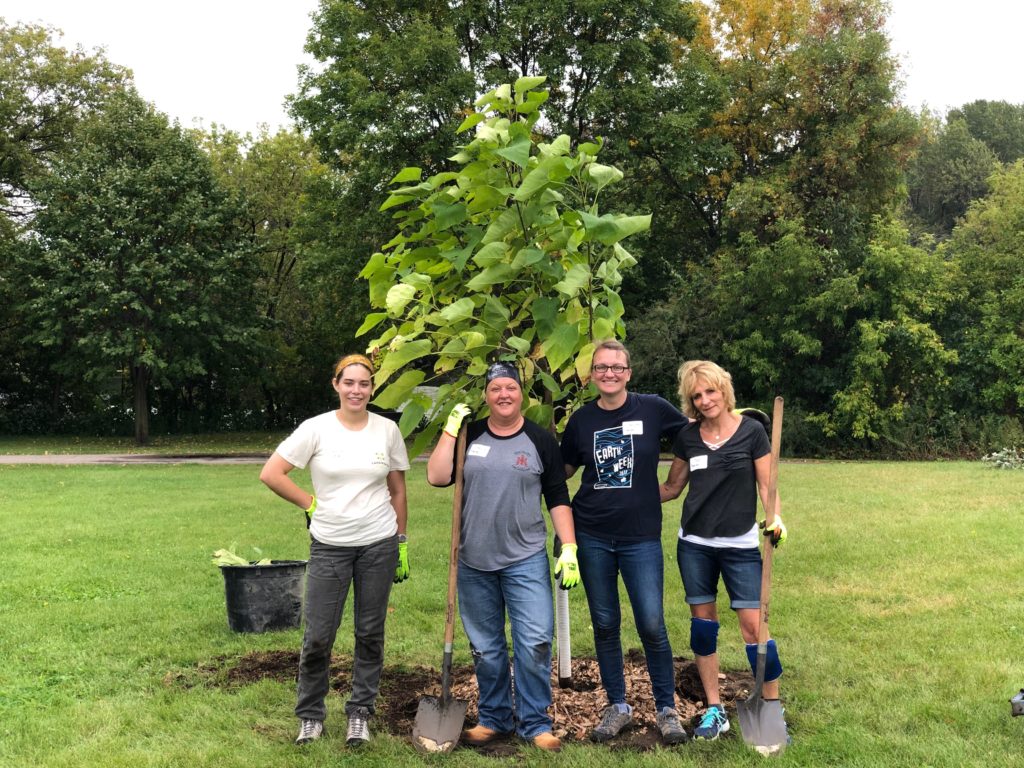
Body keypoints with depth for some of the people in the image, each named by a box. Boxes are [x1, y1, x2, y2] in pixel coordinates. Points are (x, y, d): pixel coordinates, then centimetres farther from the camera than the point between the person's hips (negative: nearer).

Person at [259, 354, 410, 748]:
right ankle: (310, 715, 20)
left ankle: (360, 713, 22)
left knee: (370, 633, 8)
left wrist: (402, 543, 9)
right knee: (318, 636, 2)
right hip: (329, 545, -1)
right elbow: (270, 473, -6)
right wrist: (310, 503, -3)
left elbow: (398, 490, 9)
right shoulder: (317, 428, -6)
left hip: (378, 543, 2)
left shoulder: (387, 430, 1)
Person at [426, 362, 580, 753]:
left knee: (535, 642, -7)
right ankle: (494, 718, 27)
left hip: (526, 561, -2)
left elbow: (558, 498, 2)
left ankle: (535, 723, 8)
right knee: (485, 647, 11)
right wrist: (450, 430, -9)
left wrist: (569, 548, -5)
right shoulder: (470, 436, 4)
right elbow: (436, 477, -7)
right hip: (474, 563, 2)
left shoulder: (541, 440, 1)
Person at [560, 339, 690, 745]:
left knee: (652, 626, -2)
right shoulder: (581, 419, 3)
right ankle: (617, 706, 25)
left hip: (641, 536, -2)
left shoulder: (653, 409, -4)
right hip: (593, 536, 2)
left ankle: (667, 709, 16)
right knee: (604, 625, 9)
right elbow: (561, 470, 14)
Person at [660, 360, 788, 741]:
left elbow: (766, 485, -2)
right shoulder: (687, 436, 4)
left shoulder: (752, 430, -5)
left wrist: (775, 517, -20)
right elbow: (671, 488, 13)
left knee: (753, 624, -6)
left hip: (740, 545, -3)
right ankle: (714, 710, 20)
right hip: (694, 544, 3)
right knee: (702, 621, 7)